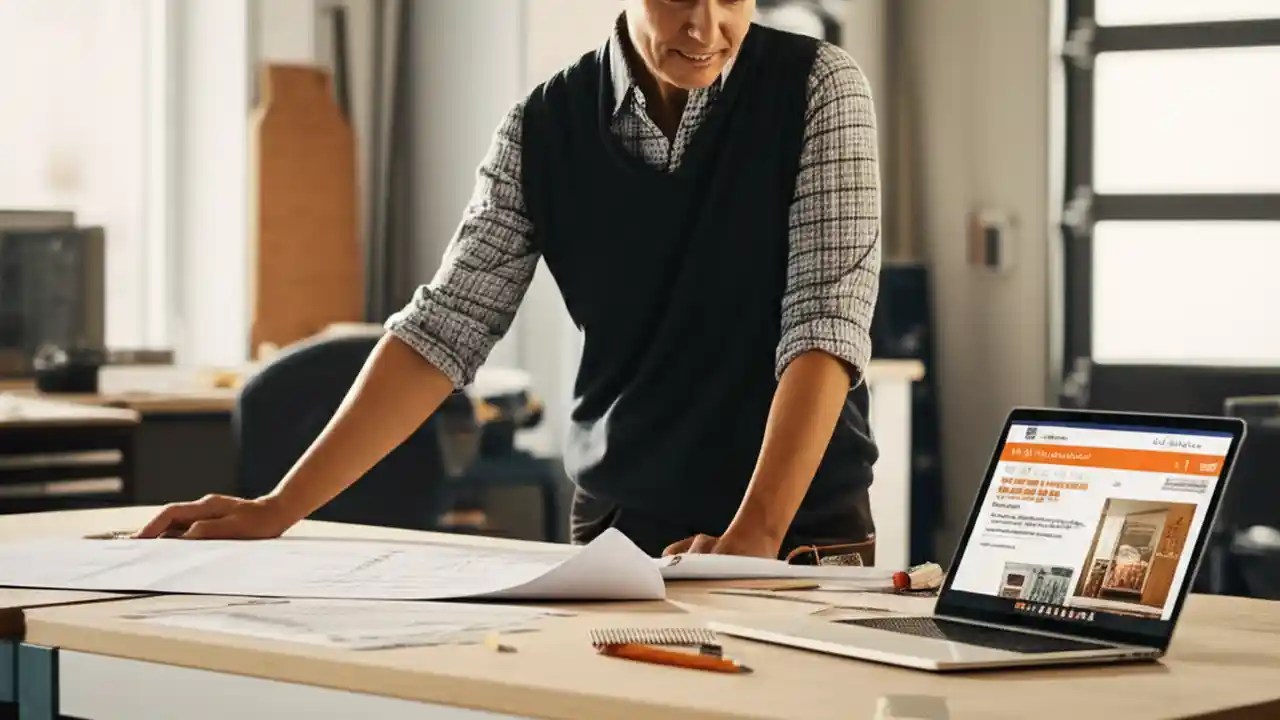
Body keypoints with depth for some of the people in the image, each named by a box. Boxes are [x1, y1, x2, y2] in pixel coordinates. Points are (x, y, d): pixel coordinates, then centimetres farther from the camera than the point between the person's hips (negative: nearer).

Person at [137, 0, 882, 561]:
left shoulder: (817, 88, -8)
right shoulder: (543, 129, -2)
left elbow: (826, 319, -16)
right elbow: (445, 328, -5)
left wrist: (755, 535, -27)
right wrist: (275, 511, -12)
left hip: (803, 535, -2)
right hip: (617, 533, 2)